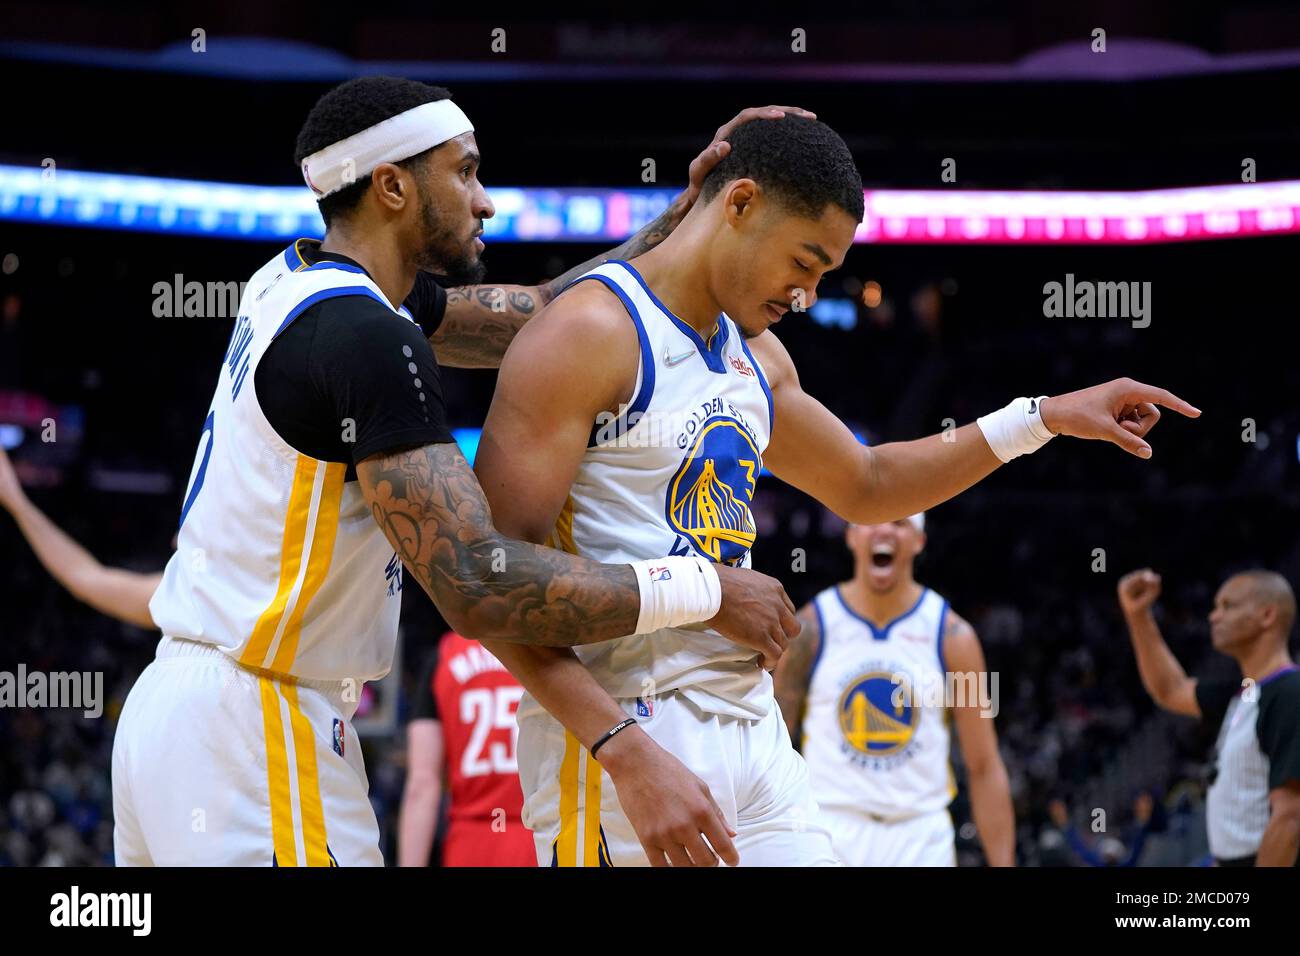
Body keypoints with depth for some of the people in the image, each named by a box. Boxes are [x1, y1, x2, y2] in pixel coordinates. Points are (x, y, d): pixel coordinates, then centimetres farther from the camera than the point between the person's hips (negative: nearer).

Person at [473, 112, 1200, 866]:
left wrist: (1043, 419, 23)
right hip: (616, 735, -8)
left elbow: (866, 485, 32)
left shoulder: (756, 357, 16)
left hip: (752, 728, 8)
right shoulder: (589, 332, -11)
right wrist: (628, 751, -26)